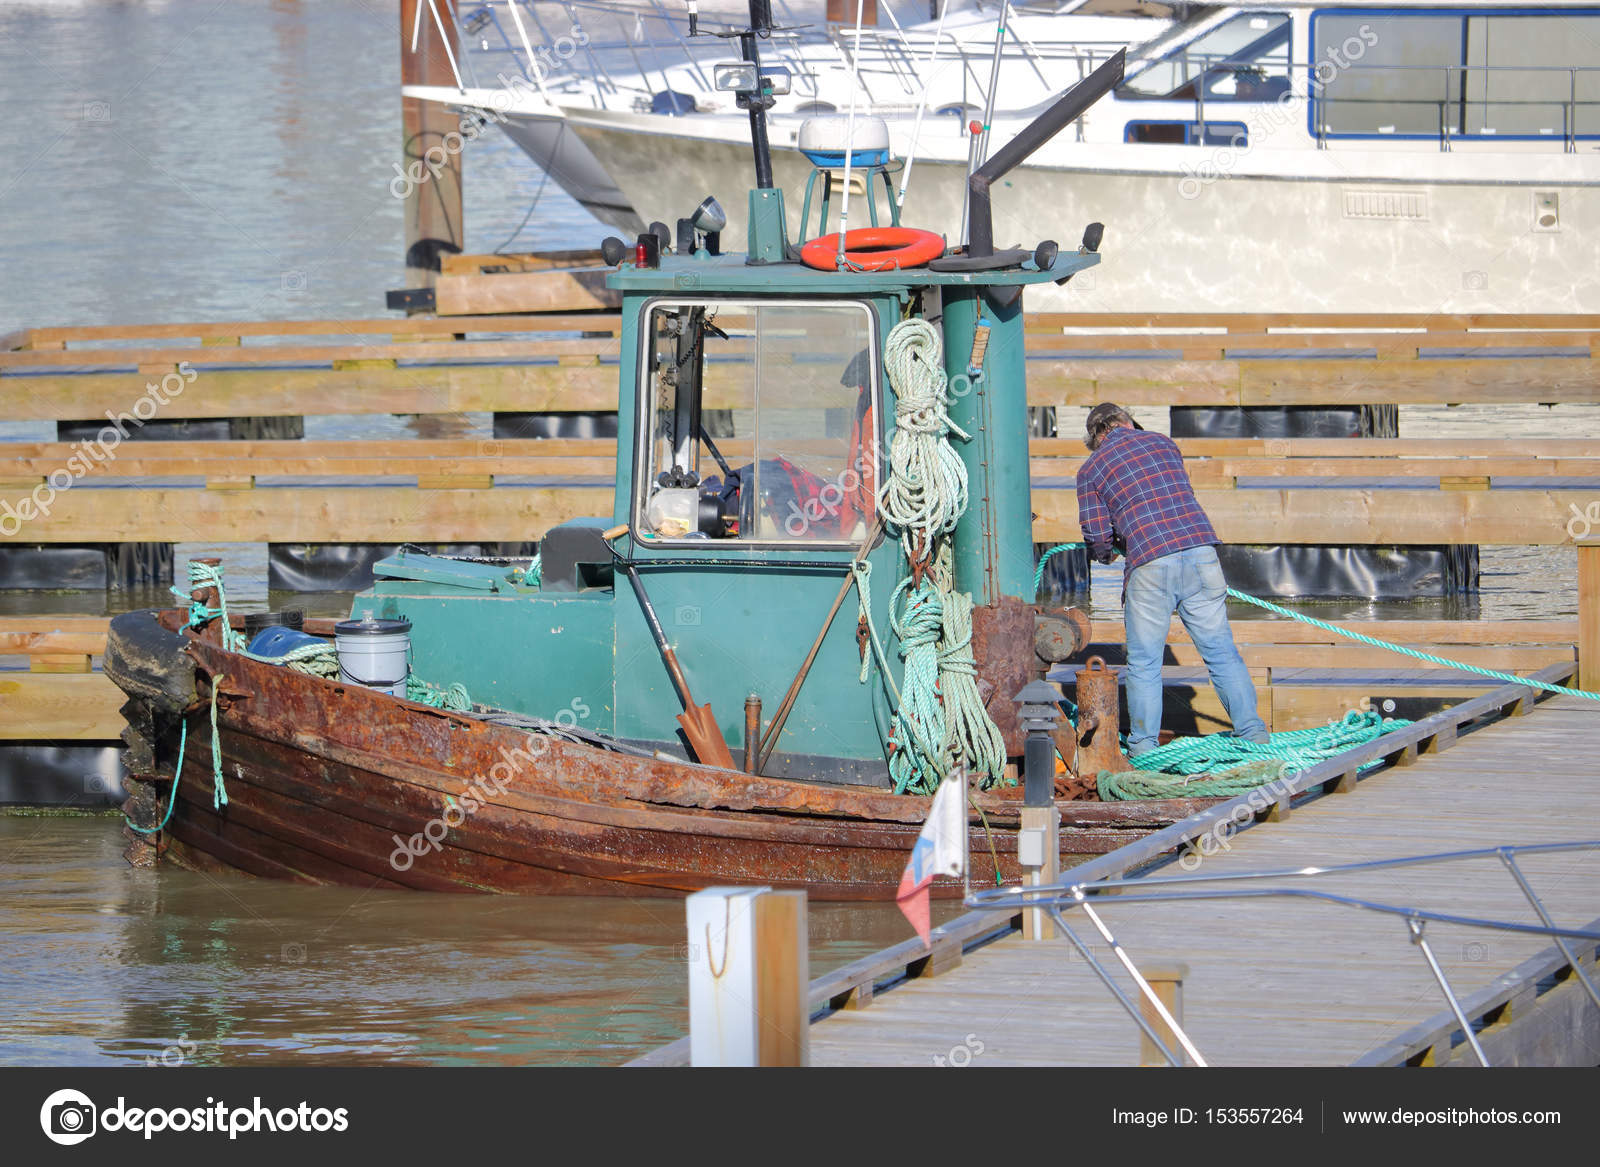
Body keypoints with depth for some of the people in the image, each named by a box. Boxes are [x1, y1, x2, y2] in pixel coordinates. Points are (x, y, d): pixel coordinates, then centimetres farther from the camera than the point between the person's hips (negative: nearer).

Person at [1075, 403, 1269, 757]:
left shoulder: (1091, 469, 9)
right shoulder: (1163, 442, 19)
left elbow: (1098, 540, 5)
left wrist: (1107, 552, 28)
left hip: (1149, 564, -3)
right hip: (1200, 548, 3)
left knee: (1144, 663, 8)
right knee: (1221, 650, 10)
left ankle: (1143, 750, 11)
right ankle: (1254, 734, 9)